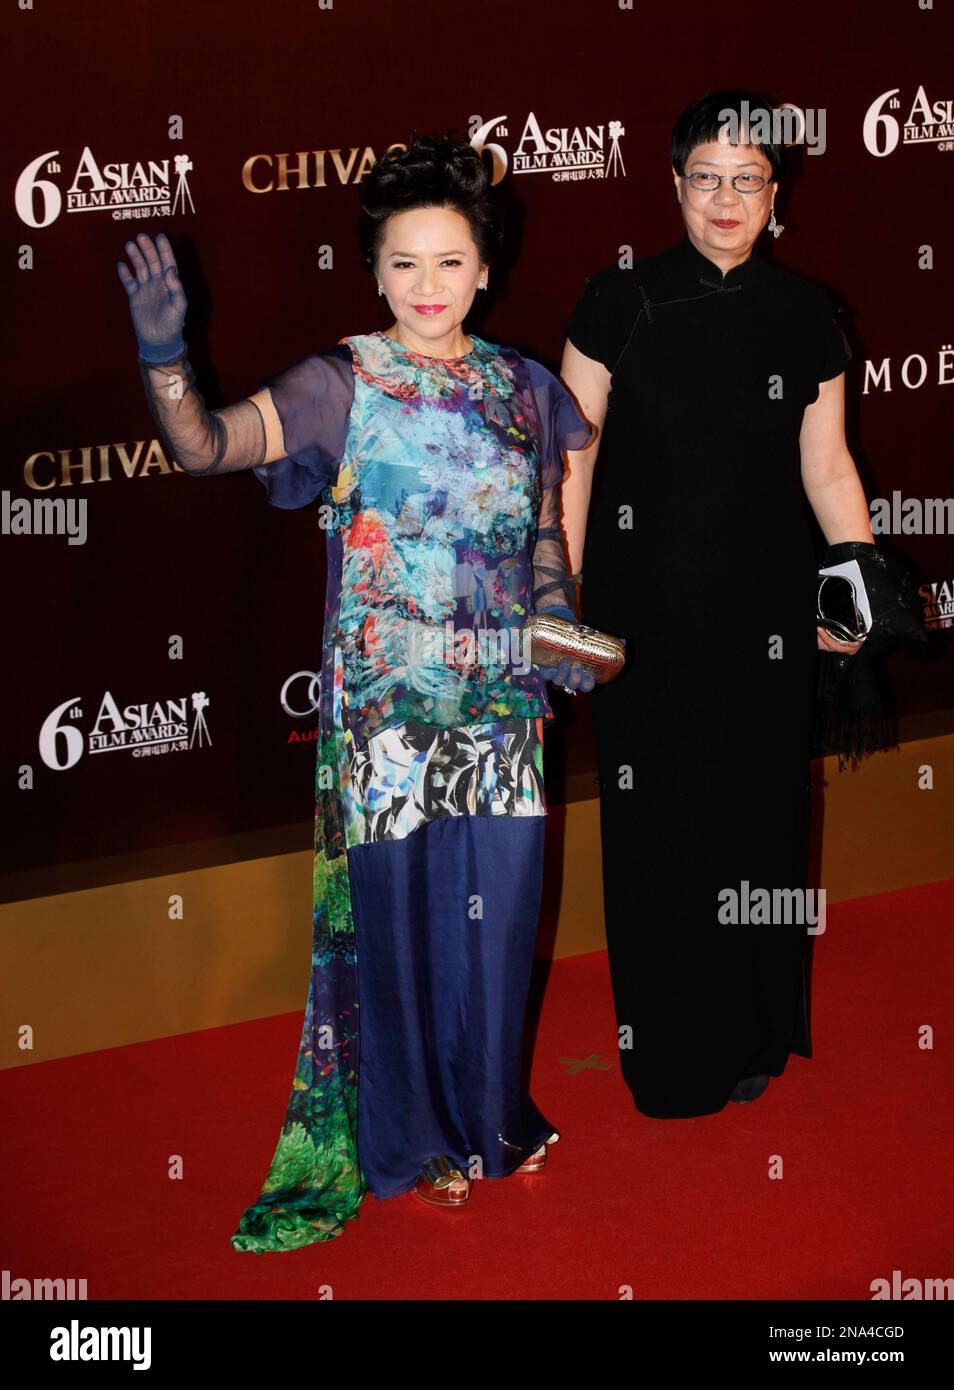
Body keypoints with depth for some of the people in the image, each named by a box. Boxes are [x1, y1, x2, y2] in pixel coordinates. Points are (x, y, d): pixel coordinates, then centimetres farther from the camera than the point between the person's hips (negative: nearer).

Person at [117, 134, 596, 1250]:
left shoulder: (522, 388, 6)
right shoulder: (344, 385, -7)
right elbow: (205, 446, -21)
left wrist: (561, 626, 0)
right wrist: (165, 358, -38)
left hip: (501, 703, 4)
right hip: (387, 706, -4)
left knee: (495, 912, 11)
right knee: (396, 911, 4)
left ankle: (485, 1114, 31)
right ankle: (411, 1138, 21)